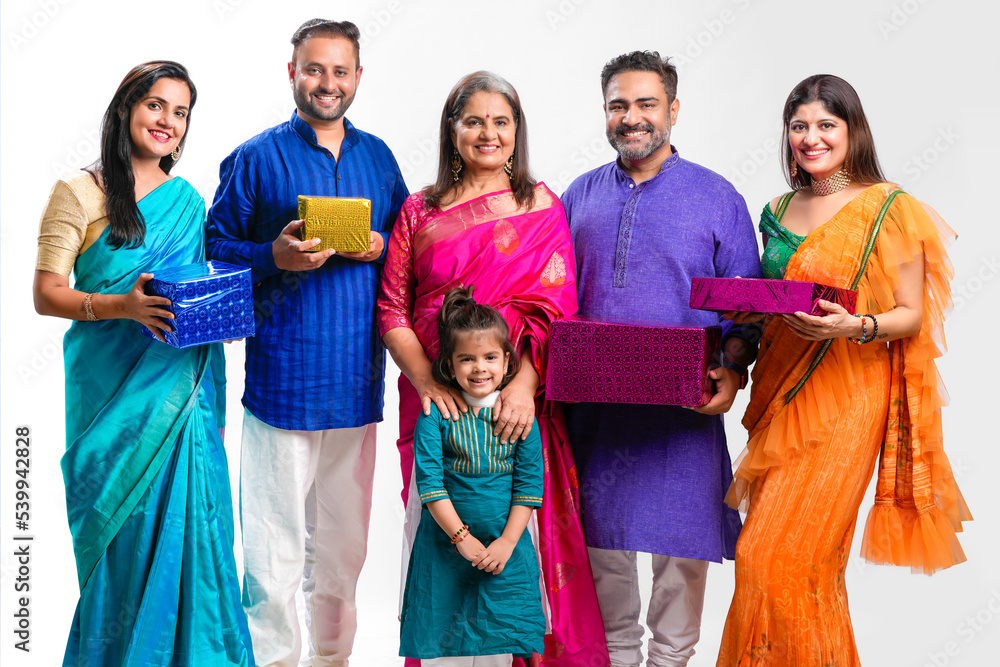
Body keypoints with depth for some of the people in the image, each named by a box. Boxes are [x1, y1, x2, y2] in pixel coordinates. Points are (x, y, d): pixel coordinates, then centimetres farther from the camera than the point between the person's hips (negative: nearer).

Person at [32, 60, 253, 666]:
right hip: (113, 392, -3)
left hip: (181, 391, 4)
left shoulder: (188, 201, 15)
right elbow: (47, 294, -5)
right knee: (123, 531, -1)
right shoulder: (79, 193, 1)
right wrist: (123, 306, -21)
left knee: (184, 524, 1)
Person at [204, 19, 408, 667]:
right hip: (283, 371, -4)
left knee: (344, 536, 14)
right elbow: (216, 246, 1)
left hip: (358, 373, 4)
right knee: (275, 542, -3)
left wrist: (379, 247, -4)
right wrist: (275, 257, -17)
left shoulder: (377, 157, 12)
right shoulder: (256, 158, 1)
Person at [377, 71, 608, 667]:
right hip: (438, 401, 2)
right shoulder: (419, 212, 9)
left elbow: (555, 310, -5)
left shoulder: (541, 208, 5)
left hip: (517, 403, -1)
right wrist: (426, 380, -12)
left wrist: (524, 385, -19)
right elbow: (392, 311, 4)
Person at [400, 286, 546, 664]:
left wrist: (507, 542, -9)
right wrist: (461, 537, -14)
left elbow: (529, 484, -2)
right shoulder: (436, 414, -7)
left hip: (505, 548, 1)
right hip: (445, 545, -1)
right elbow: (429, 480, -10)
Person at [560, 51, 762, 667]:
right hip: (592, 404, 3)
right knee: (602, 540, 11)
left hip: (683, 409, -3)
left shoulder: (717, 198, 2)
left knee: (681, 540, 3)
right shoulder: (580, 196, 11)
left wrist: (732, 371, -14)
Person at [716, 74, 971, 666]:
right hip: (781, 392, 6)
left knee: (781, 557, -8)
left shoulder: (887, 208, -5)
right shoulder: (781, 209, 13)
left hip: (844, 397, -6)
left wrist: (854, 326, -23)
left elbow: (913, 315, -6)